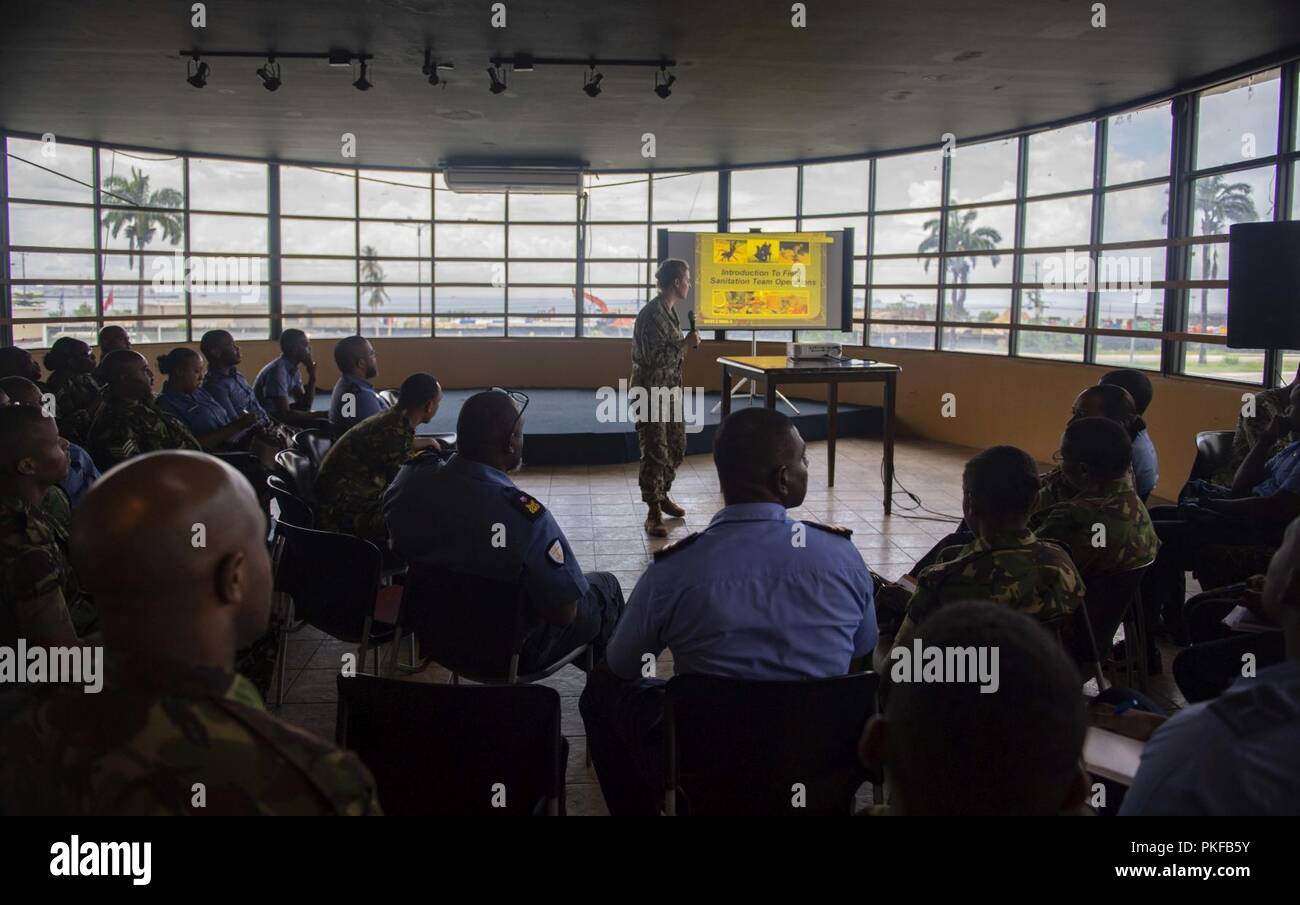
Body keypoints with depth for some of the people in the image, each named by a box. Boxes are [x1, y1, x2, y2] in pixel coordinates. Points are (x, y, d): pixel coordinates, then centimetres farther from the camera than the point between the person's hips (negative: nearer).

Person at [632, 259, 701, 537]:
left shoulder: (669, 311, 11)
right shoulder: (650, 314, -19)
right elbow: (655, 357, -25)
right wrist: (686, 343, -17)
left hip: (670, 390, 9)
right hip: (651, 391, -9)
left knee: (677, 447, 16)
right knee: (655, 452, -7)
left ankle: (663, 495, 34)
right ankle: (653, 513, 0)